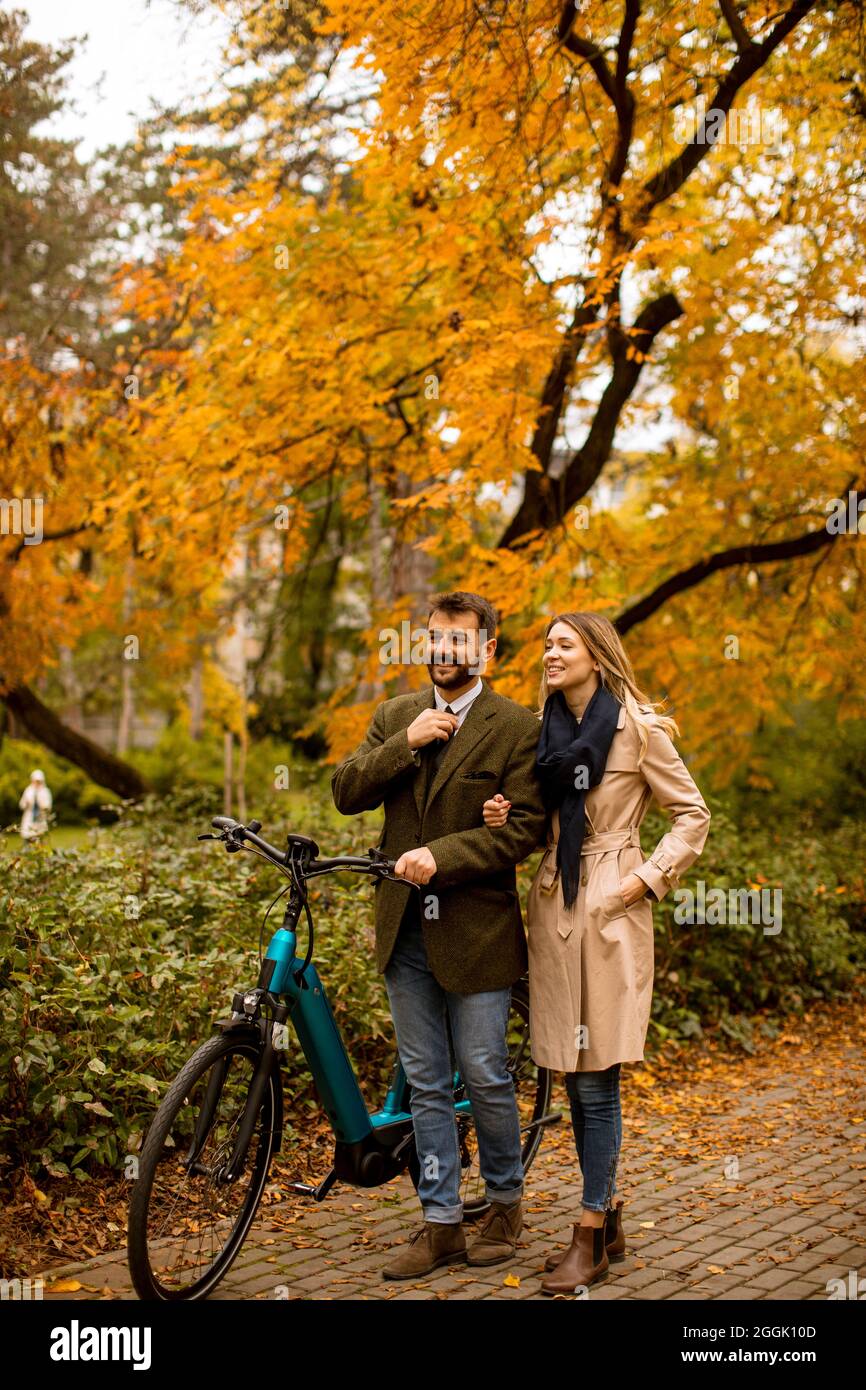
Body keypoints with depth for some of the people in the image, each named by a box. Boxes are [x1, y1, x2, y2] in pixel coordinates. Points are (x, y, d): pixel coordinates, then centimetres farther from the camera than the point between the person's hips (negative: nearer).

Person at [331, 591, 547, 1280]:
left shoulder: (516, 726, -6)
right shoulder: (396, 716, 9)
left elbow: (524, 828, -13)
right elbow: (346, 793, 1)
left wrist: (441, 855, -20)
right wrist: (406, 744, -12)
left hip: (475, 930, -4)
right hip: (405, 931, 5)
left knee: (485, 1078, 6)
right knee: (426, 1085, 11)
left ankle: (505, 1203, 29)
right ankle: (441, 1225, 21)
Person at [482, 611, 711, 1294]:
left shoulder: (639, 728, -5)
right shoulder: (546, 727, 11)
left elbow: (693, 815, -2)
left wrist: (648, 878, -10)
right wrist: (506, 819, -1)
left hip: (611, 911, -6)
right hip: (554, 906, 6)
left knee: (596, 1078, -4)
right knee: (575, 1077, 10)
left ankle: (591, 1238, 6)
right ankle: (608, 1219, 23)